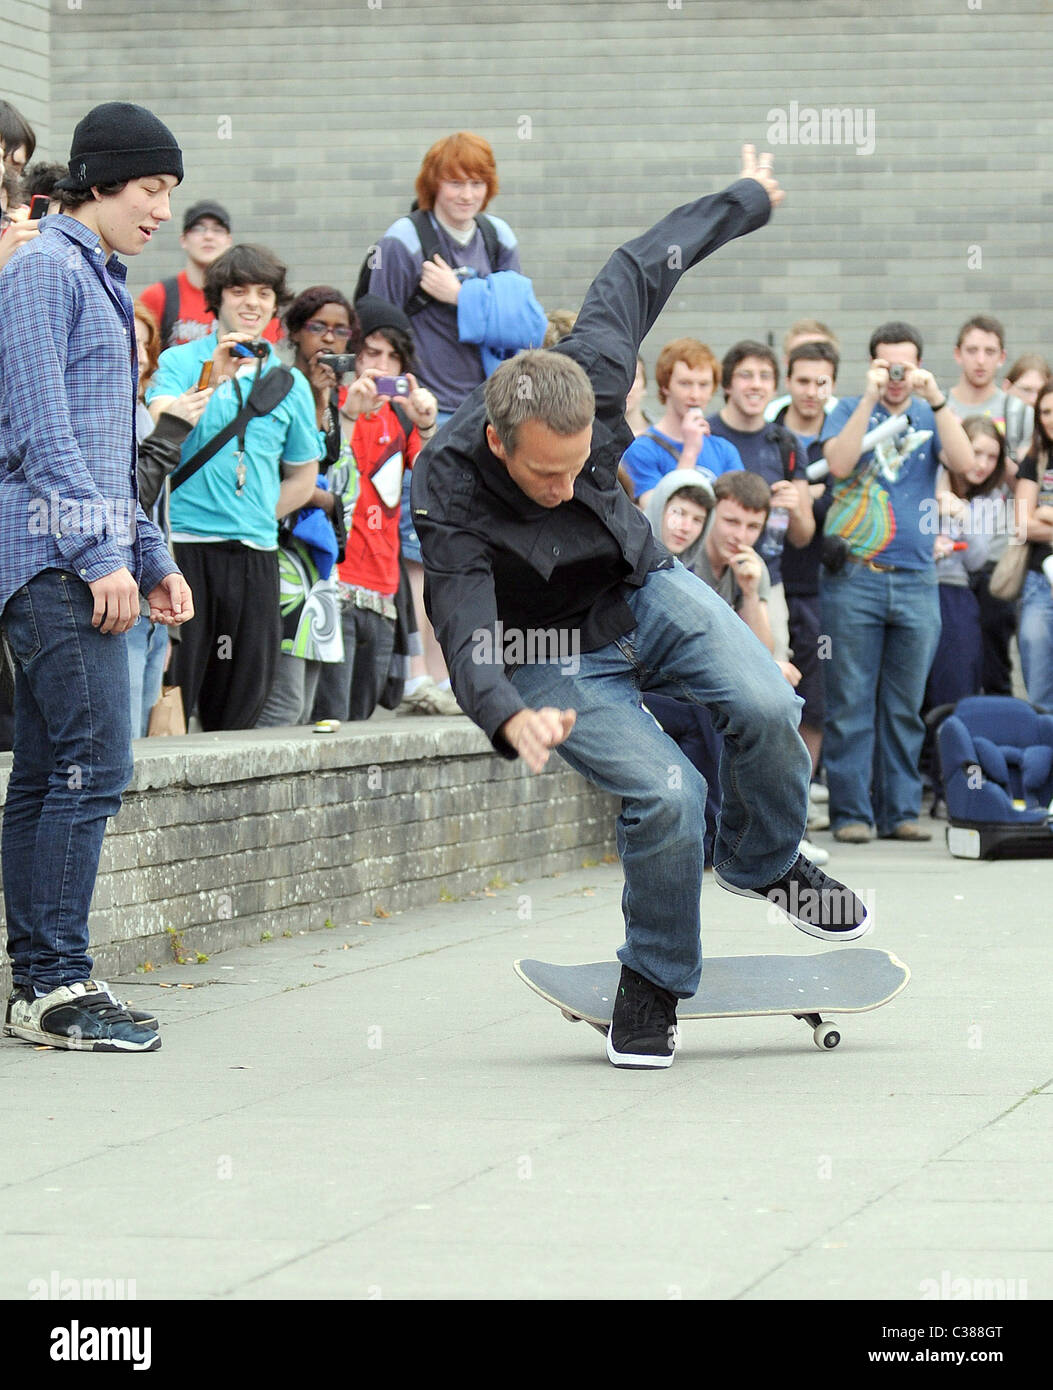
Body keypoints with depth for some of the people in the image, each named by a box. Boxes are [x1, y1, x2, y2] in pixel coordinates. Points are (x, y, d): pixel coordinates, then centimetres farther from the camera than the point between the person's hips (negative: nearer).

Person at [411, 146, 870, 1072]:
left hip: (646, 589, 4)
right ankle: (653, 982, 1)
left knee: (766, 709, -21)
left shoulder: (594, 373, -23)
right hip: (557, 655, -4)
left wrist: (746, 201, 11)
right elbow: (467, 631, -39)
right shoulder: (447, 491, -32)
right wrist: (511, 719, -60)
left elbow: (642, 269, -5)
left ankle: (765, 862, 10)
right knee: (665, 794, -23)